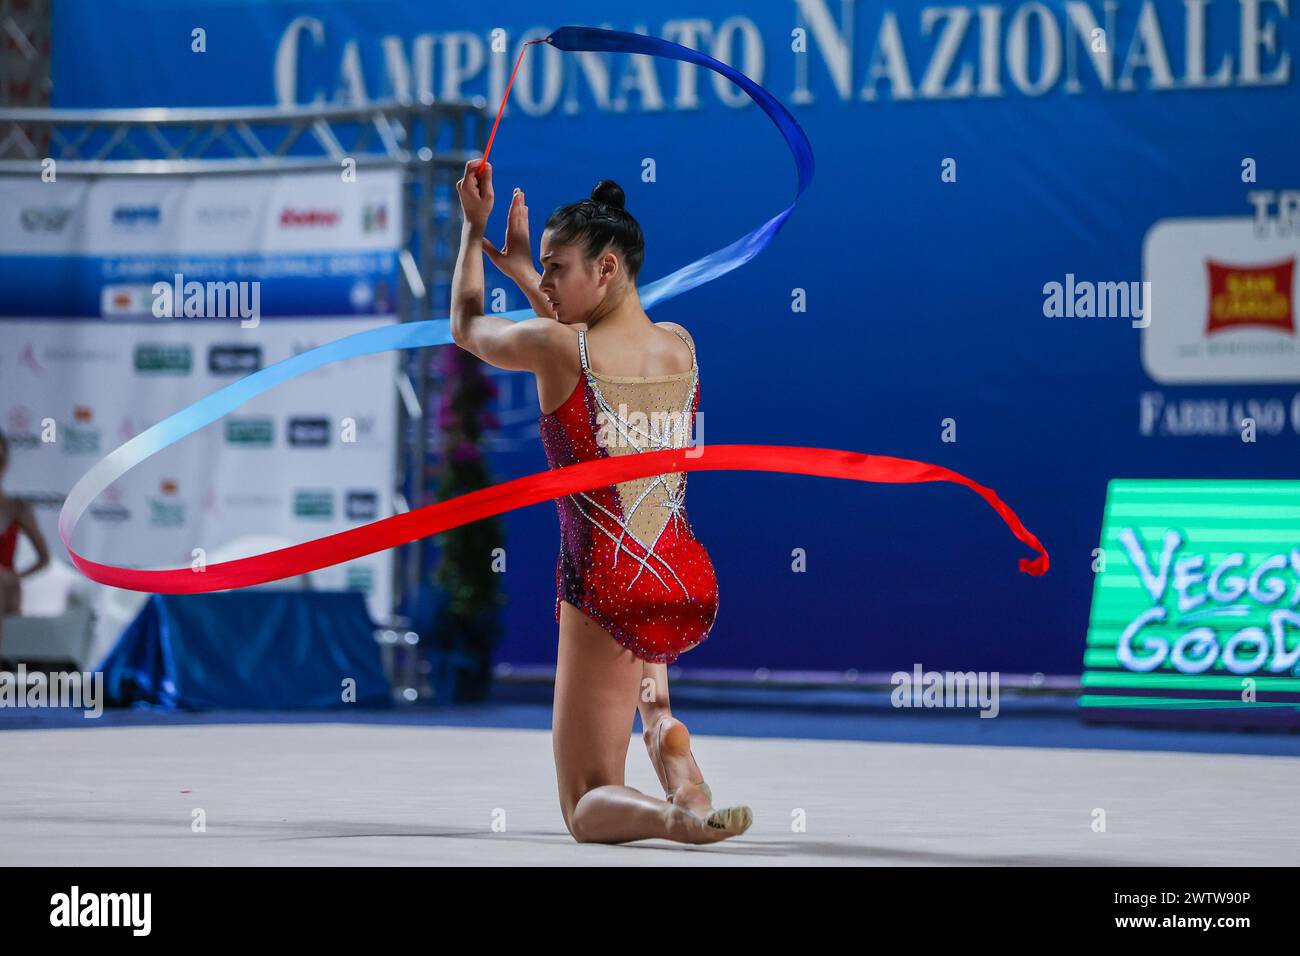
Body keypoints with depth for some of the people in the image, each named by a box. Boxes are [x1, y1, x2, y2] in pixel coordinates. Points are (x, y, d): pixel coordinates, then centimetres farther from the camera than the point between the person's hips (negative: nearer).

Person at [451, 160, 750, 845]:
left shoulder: (554, 347, -11)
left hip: (610, 597, -5)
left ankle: (676, 818, -30)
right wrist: (519, 268, 32)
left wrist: (473, 230, 25)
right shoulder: (682, 346, 4)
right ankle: (662, 721, 15)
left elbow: (466, 325, 11)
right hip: (694, 590, 5)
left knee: (587, 809, 4)